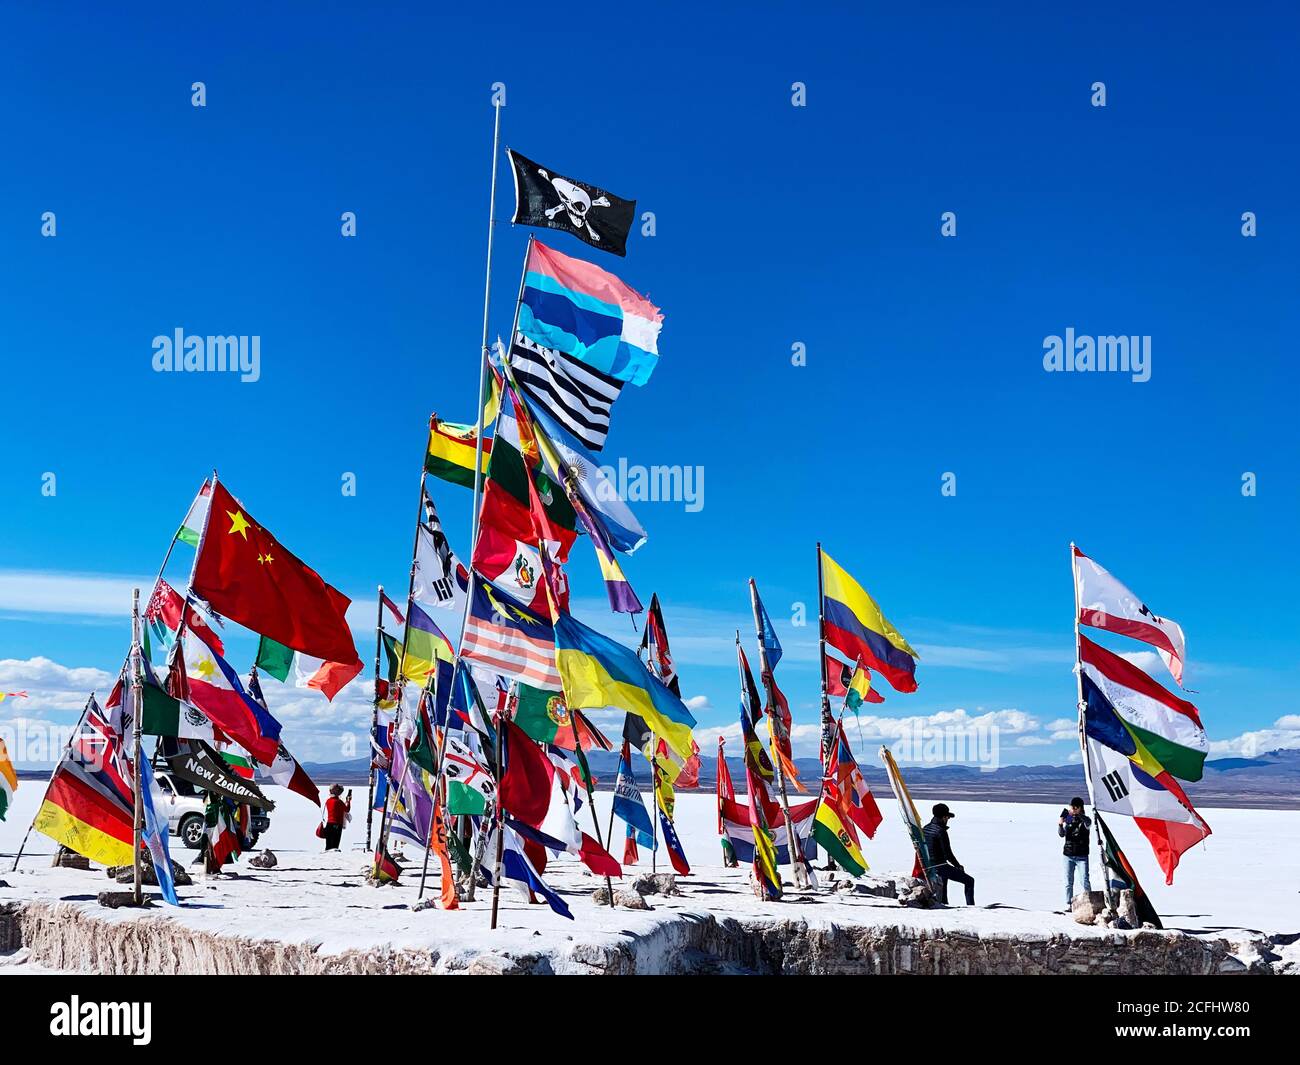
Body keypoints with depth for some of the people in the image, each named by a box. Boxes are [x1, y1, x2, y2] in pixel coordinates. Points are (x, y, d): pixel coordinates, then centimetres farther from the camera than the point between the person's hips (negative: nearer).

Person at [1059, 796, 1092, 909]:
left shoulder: (1085, 820, 0)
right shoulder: (1068, 819, 7)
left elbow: (1088, 823, -25)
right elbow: (1061, 834, 1)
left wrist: (1078, 814, -37)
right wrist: (1060, 824, -17)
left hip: (1082, 856, -3)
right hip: (1068, 855, 3)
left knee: (1085, 881, -7)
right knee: (1068, 881, 4)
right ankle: (1068, 903, 10)